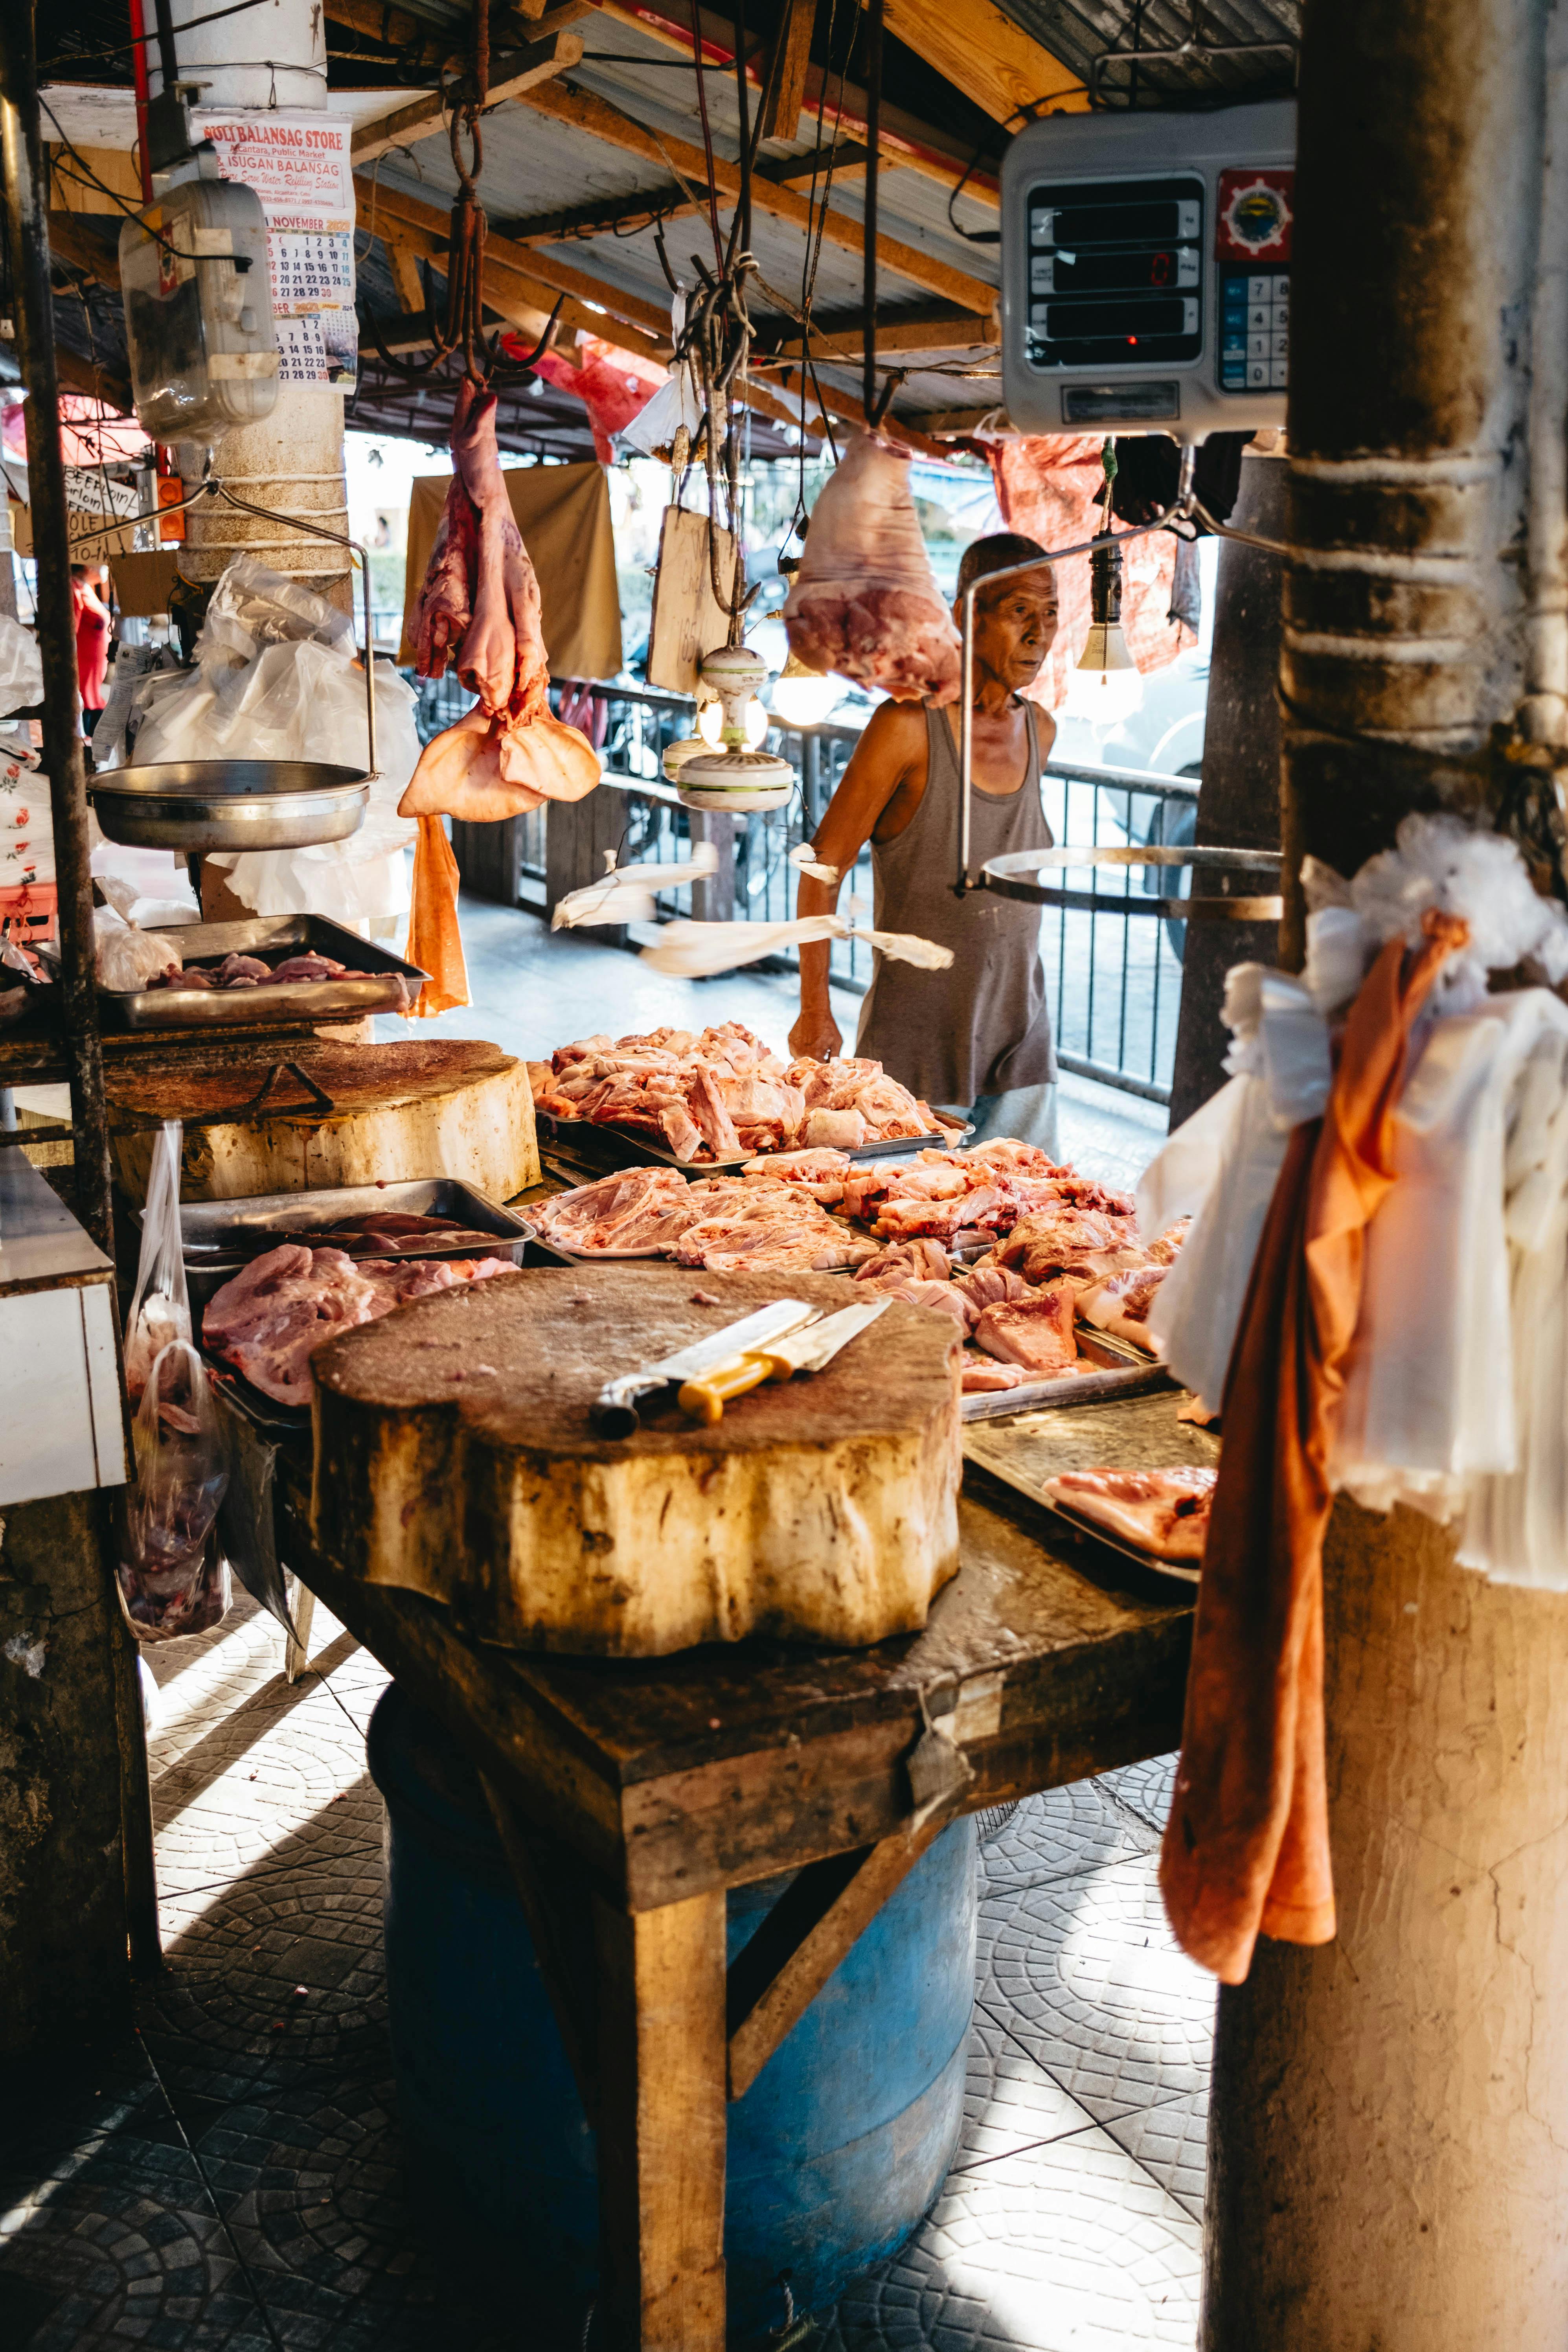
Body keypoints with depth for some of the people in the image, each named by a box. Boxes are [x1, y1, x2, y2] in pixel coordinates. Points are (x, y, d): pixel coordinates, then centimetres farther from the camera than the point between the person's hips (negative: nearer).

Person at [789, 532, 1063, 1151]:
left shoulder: (1039, 730, 6)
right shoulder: (909, 725, -13)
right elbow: (823, 869, -9)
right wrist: (815, 1013, -9)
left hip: (1021, 1041, 6)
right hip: (915, 1044, -6)